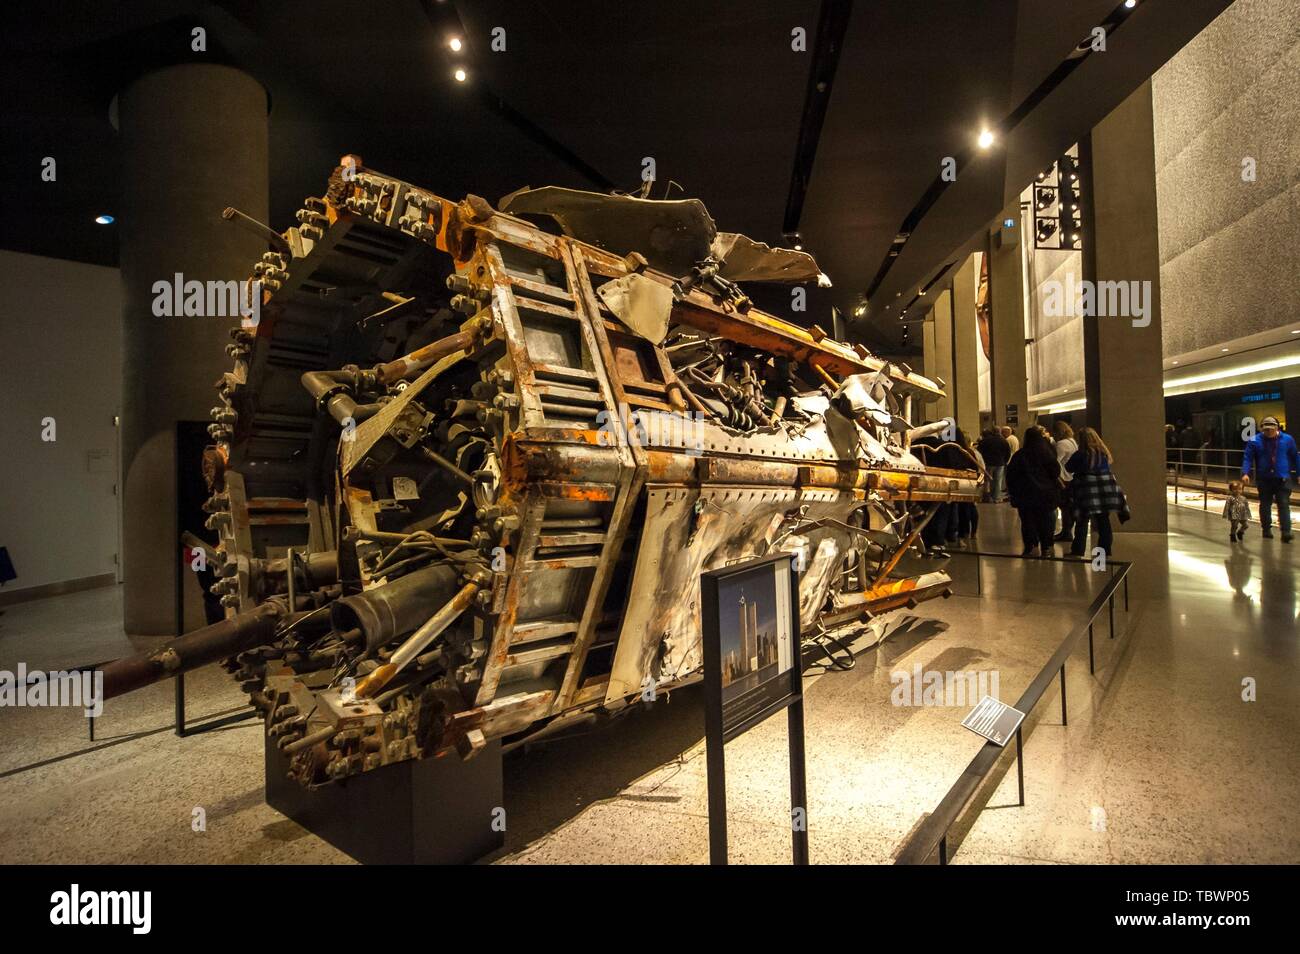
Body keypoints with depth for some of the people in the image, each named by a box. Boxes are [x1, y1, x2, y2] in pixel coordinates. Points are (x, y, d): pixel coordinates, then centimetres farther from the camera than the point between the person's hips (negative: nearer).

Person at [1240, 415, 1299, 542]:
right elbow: (1247, 458, -4)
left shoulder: (1287, 439, 3)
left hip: (1283, 479, 0)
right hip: (1264, 479, 0)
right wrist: (1245, 473, -18)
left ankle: (1286, 532, -9)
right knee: (1265, 505, 10)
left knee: (1284, 505, -6)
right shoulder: (1255, 441, -2)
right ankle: (1266, 530, 23)